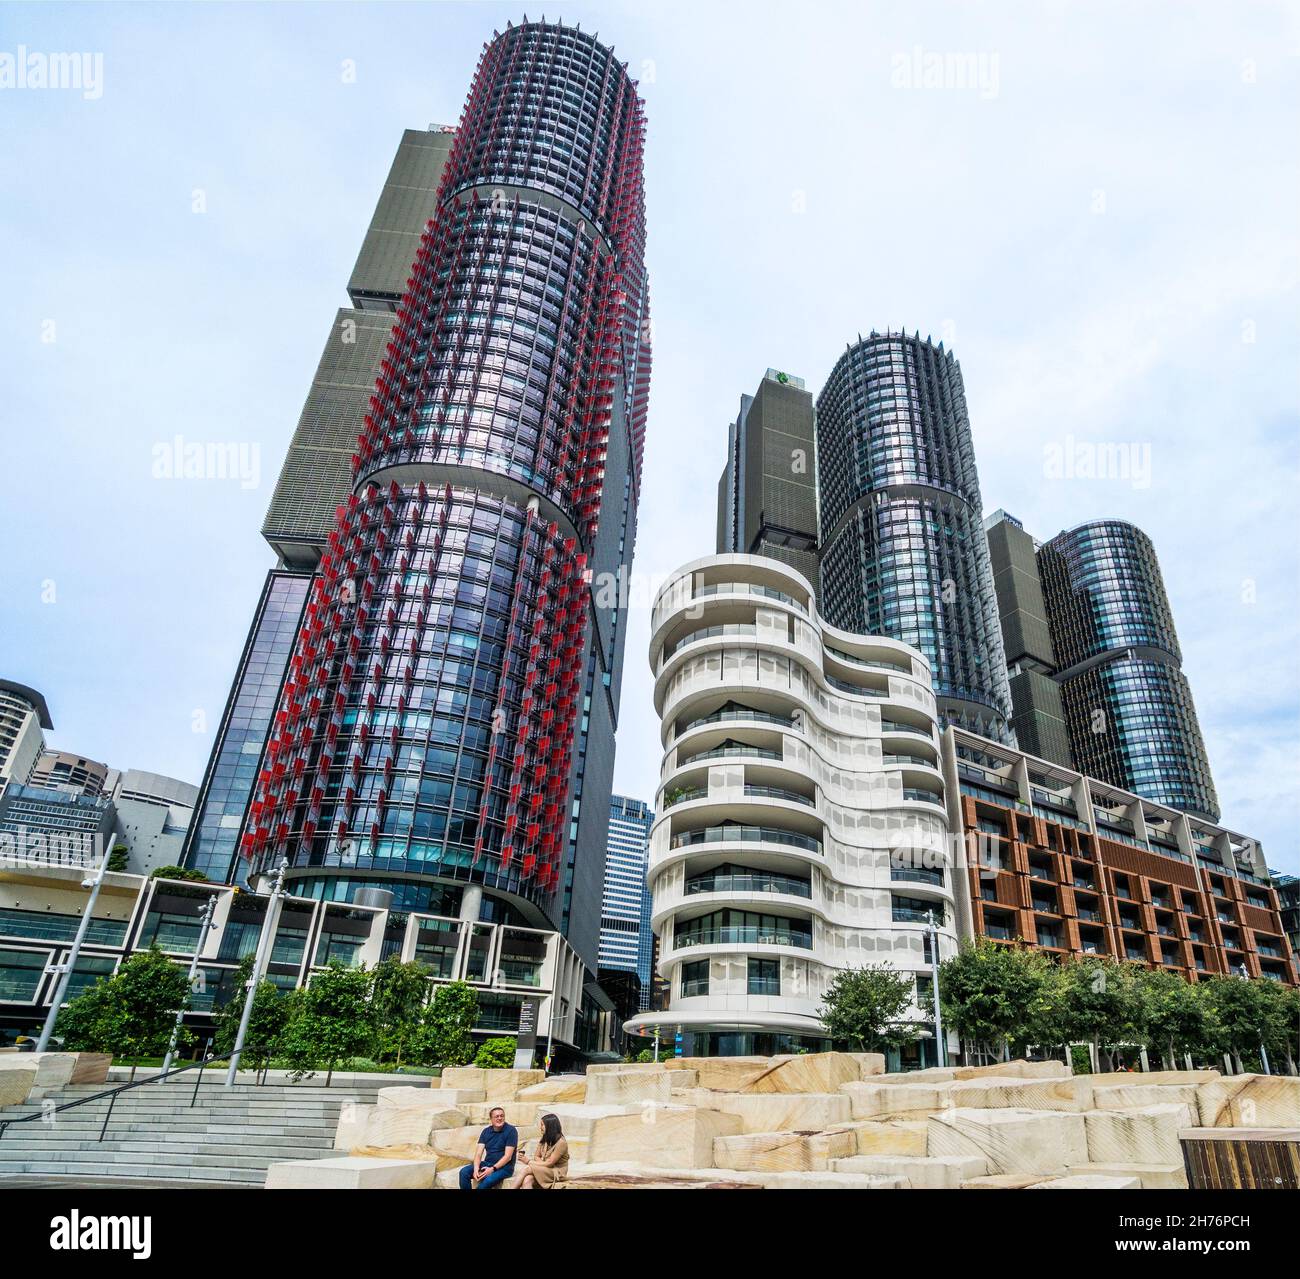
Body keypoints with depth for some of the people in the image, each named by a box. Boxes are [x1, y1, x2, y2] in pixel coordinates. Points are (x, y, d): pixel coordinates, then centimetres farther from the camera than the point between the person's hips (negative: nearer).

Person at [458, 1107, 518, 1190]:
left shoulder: (511, 1130, -10)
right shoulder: (486, 1131, 7)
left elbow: (508, 1156, -15)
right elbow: (478, 1153, -1)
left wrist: (493, 1169, -25)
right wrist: (476, 1168, -21)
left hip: (504, 1167, -5)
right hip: (487, 1163, 5)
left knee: (487, 1181, -35)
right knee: (464, 1172, -18)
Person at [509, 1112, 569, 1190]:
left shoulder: (561, 1143, -16)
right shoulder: (544, 1139, 7)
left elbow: (549, 1163, -17)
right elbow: (536, 1156, 11)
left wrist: (529, 1162, -12)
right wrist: (543, 1164, -12)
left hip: (556, 1172, -6)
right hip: (543, 1170, 6)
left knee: (525, 1169, -27)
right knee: (527, 1181, -29)